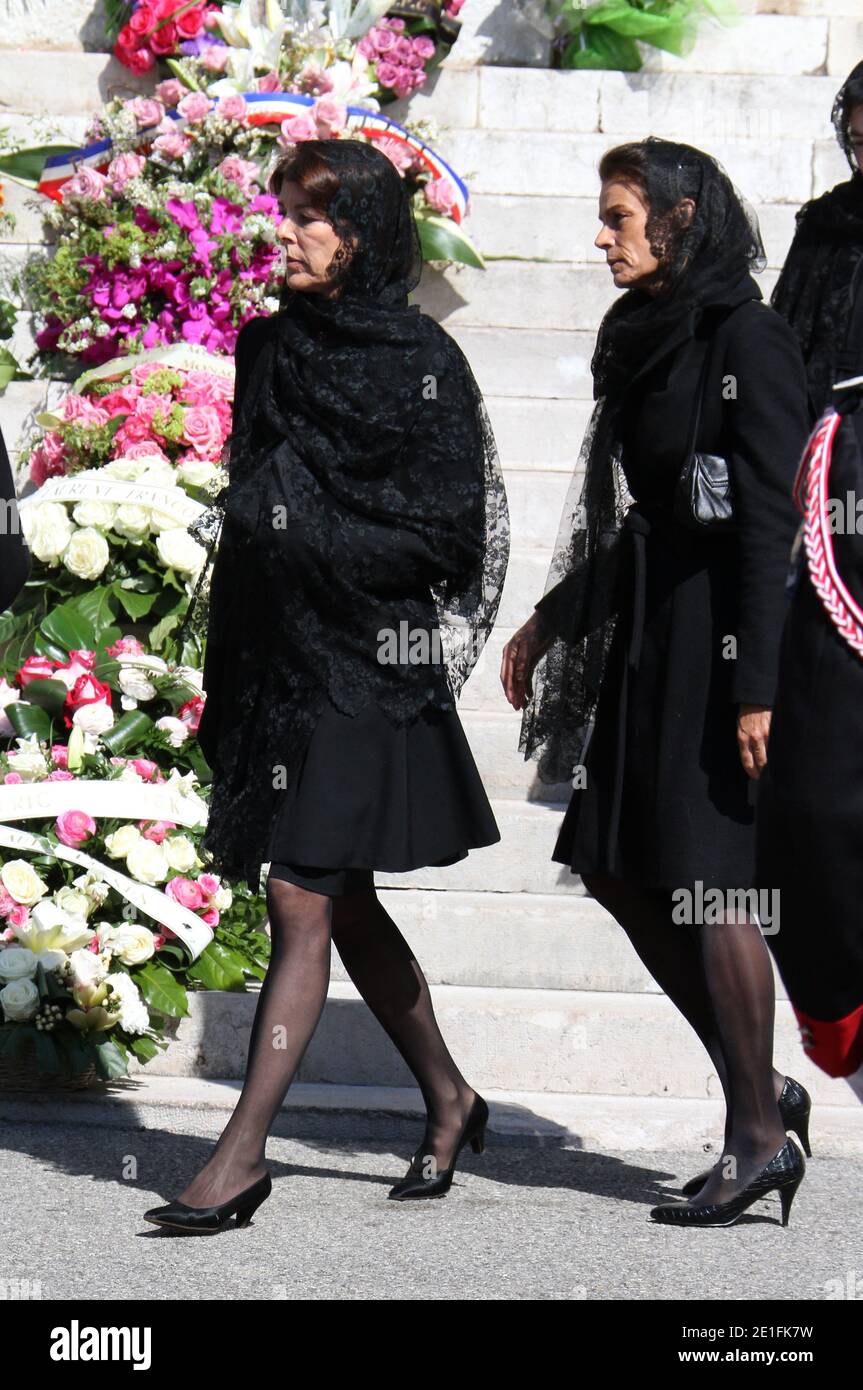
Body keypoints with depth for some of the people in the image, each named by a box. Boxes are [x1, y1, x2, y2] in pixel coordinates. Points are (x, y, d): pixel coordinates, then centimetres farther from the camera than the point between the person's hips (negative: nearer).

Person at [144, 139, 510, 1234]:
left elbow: (451, 531, -13)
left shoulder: (418, 360, -9)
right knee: (344, 906, 14)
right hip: (272, 652, 7)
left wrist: (309, 536, -16)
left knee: (302, 901, -8)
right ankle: (448, 1103, 30)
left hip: (364, 665, -7)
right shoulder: (270, 347, 11)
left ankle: (243, 1151, -7)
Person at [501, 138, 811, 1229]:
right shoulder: (646, 337, 13)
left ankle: (760, 1138, 3)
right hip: (646, 638, 9)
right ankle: (762, 1090, 19)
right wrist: (552, 619, 26)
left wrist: (755, 685, -21)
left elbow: (769, 519, -17)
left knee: (704, 884, -7)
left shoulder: (745, 342, -12)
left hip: (717, 643, -9)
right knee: (617, 869, 9)